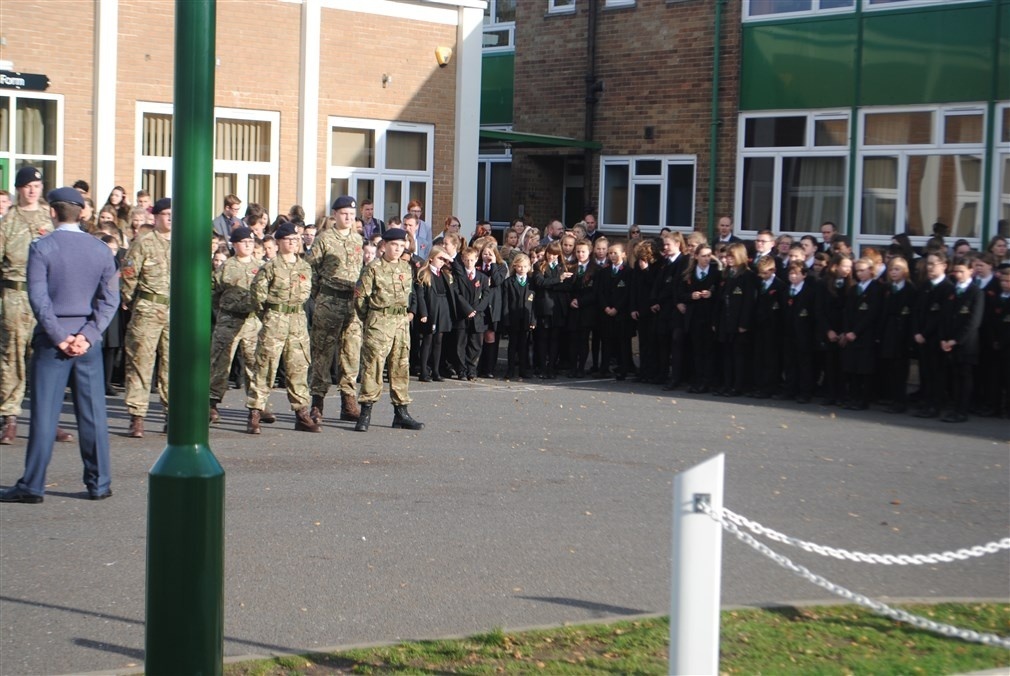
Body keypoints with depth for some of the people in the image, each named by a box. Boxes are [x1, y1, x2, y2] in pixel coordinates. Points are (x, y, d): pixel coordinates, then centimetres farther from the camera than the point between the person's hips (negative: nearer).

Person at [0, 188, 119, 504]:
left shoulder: (42, 248, -6)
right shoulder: (101, 250, 5)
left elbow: (38, 297, -12)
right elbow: (110, 298, -1)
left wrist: (58, 336, -9)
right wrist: (87, 335, -7)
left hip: (52, 339, -3)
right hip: (88, 342, 3)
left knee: (44, 413, 0)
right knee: (93, 413, 8)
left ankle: (32, 486, 3)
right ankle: (99, 484, 11)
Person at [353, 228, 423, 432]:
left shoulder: (407, 268, 11)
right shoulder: (374, 268, -6)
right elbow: (360, 296, -6)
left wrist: (410, 312, 12)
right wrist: (369, 319, 0)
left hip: (402, 323, 6)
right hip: (379, 322, -6)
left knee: (401, 366, 9)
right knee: (373, 364, -7)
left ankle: (401, 412, 16)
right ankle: (366, 413, -4)